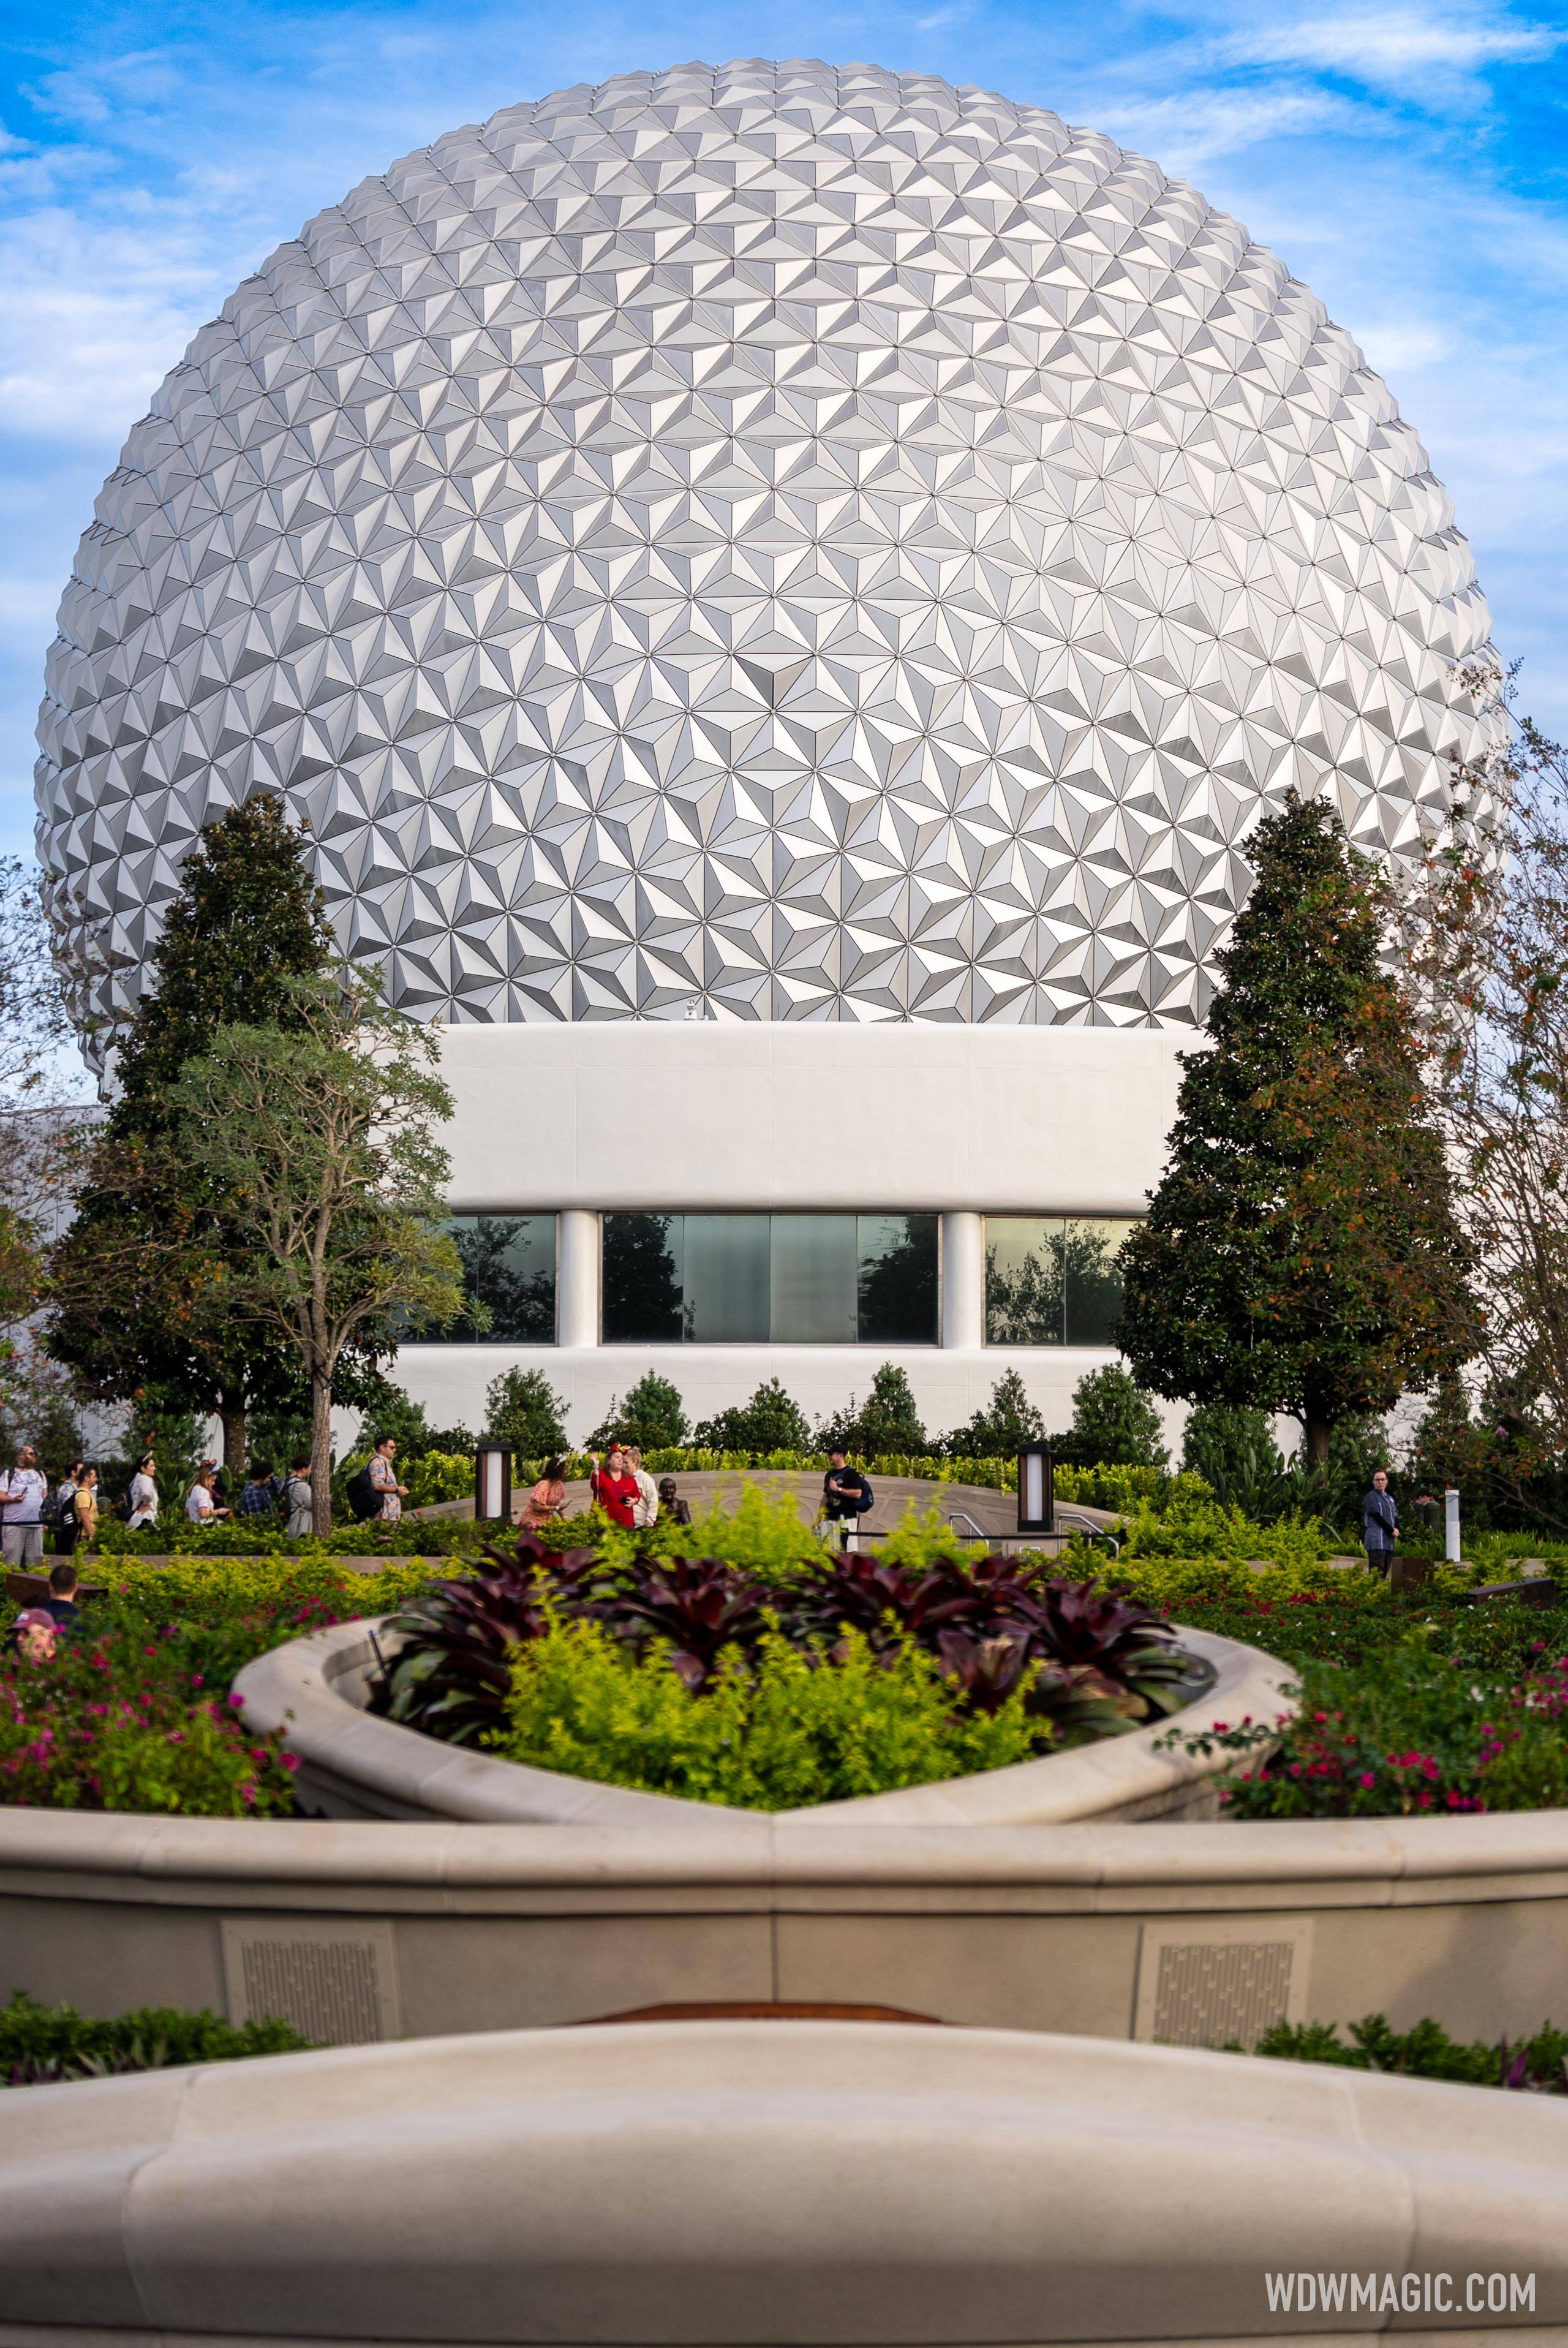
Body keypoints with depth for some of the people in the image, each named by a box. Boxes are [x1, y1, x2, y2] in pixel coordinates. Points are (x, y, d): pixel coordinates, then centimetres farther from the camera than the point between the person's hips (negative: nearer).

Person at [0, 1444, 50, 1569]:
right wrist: (14, 1499, -20)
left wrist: (45, 1519, 13)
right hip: (14, 1525, -4)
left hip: (36, 1525, 4)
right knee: (12, 1561, -6)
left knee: (35, 1561, 6)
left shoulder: (40, 1474, 16)